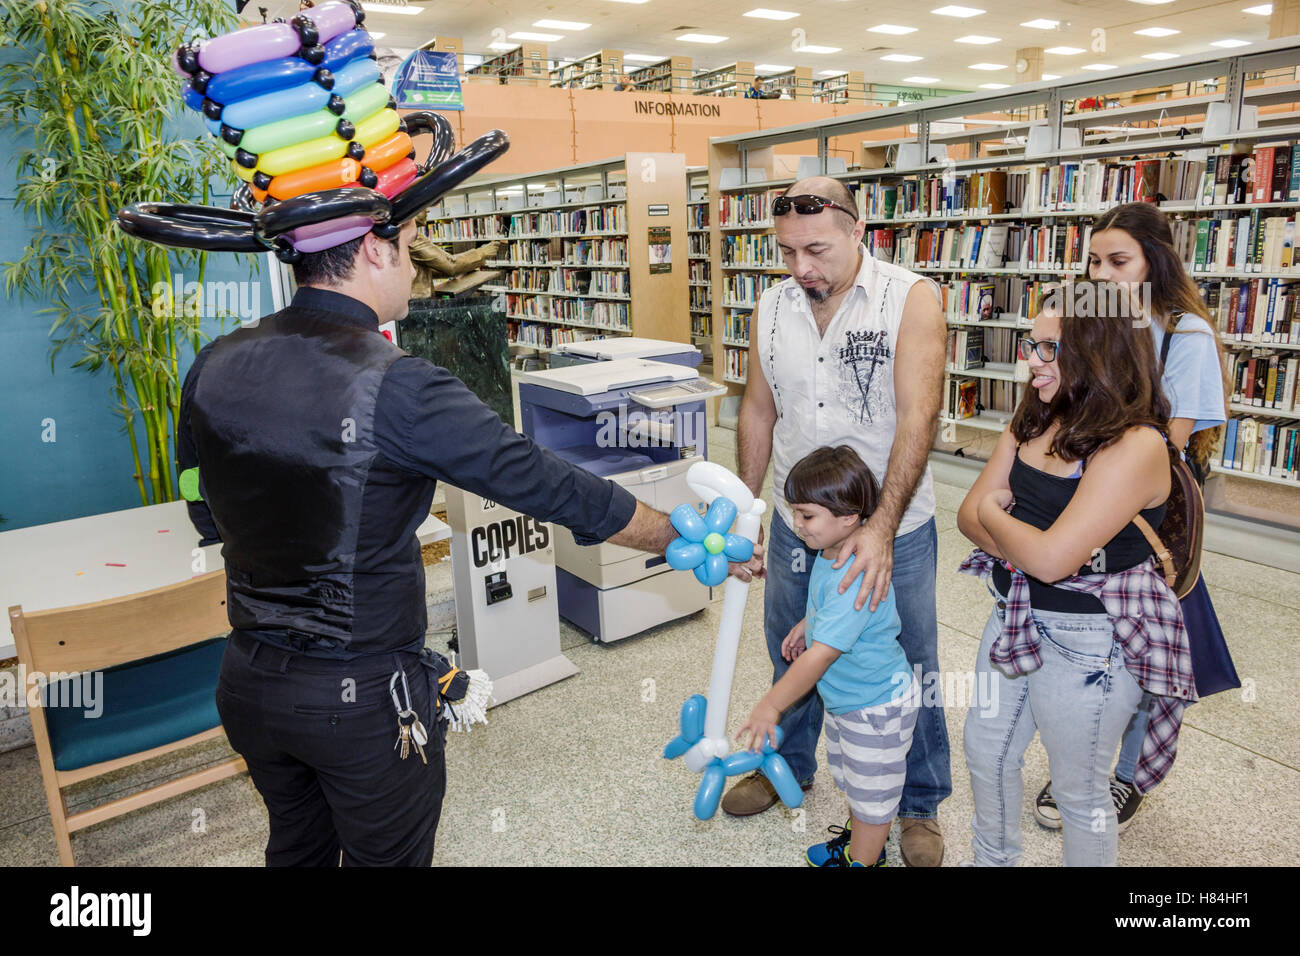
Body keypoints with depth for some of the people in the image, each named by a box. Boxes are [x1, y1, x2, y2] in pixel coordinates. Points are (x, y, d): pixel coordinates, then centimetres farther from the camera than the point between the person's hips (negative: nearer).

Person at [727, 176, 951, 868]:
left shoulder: (911, 299, -14)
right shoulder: (773, 306, -1)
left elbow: (916, 417, -23)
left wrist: (882, 529, -33)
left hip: (893, 531, -4)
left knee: (908, 670, 12)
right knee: (790, 655, 21)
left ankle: (921, 803, 37)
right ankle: (787, 764, 48)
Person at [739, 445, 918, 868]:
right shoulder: (831, 553, -7)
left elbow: (820, 656, -36)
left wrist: (771, 704, -31)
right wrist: (805, 626, 7)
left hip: (878, 707, -10)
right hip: (845, 696, 10)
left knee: (870, 789, 13)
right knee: (849, 774, 29)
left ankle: (861, 859, 34)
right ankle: (860, 836, 51)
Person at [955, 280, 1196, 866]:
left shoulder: (1137, 445, -23)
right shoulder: (1032, 425, 1)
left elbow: (1051, 558, -30)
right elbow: (969, 514, -1)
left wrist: (996, 515, -11)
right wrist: (1025, 543, -19)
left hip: (1088, 642, -8)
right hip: (1015, 617, 8)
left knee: (1079, 791, 12)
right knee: (986, 750, 23)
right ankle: (992, 859, 48)